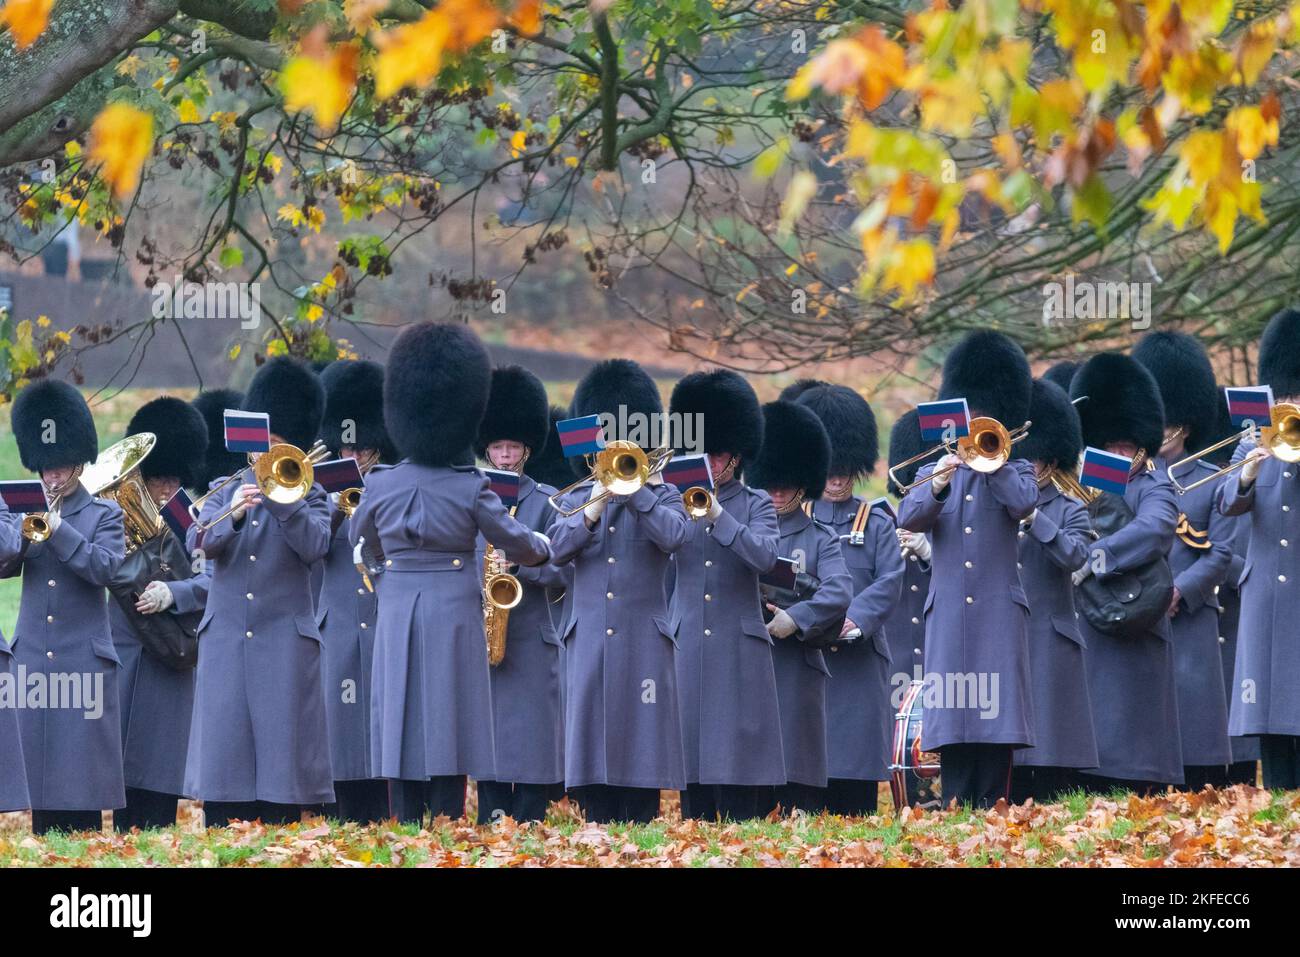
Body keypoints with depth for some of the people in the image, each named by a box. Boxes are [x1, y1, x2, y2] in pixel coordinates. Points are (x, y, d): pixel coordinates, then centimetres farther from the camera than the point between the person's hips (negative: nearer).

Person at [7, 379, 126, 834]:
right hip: (33, 657, 4)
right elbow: (5, 565, 6)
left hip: (84, 657, -4)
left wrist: (59, 531, -19)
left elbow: (106, 567, -12)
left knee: (82, 767, -5)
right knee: (40, 763, 4)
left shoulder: (104, 515, 3)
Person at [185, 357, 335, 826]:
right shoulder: (223, 492, 13)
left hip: (285, 643, -2)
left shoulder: (308, 495, 7)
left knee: (281, 749, -5)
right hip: (225, 642, 2)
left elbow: (315, 545, -11)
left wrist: (280, 497, -19)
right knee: (224, 752, -1)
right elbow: (199, 542, -3)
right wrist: (233, 514, -21)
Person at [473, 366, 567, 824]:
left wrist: (517, 560, -19)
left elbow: (561, 570, -2)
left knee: (532, 751, -4)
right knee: (489, 750, 3)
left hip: (530, 643, -2)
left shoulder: (546, 502, 4)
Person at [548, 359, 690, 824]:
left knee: (642, 747, -3)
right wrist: (594, 507, -14)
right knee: (593, 748, -1)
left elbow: (674, 536, -14)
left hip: (643, 641, -2)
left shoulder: (662, 494, 7)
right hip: (589, 641, 2)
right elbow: (558, 548, -3)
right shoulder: (576, 498, 13)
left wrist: (634, 487, -14)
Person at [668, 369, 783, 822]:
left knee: (737, 770, -6)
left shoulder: (756, 504, 5)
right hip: (686, 647, 3)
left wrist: (718, 516, -21)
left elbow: (765, 556, -13)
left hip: (738, 648, -3)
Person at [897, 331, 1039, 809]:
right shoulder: (935, 472, 14)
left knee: (996, 717, -5)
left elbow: (1024, 503, -13)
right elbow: (908, 518, -3)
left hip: (999, 612, -2)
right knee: (952, 718, -3)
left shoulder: (1014, 470, 9)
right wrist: (936, 487, -21)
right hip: (947, 613, 2)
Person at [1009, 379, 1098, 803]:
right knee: (1010, 759, 2)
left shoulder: (1070, 511, 4)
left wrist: (1031, 517, -20)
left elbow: (1073, 554, -15)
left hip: (1051, 639, -3)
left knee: (1054, 767, -4)